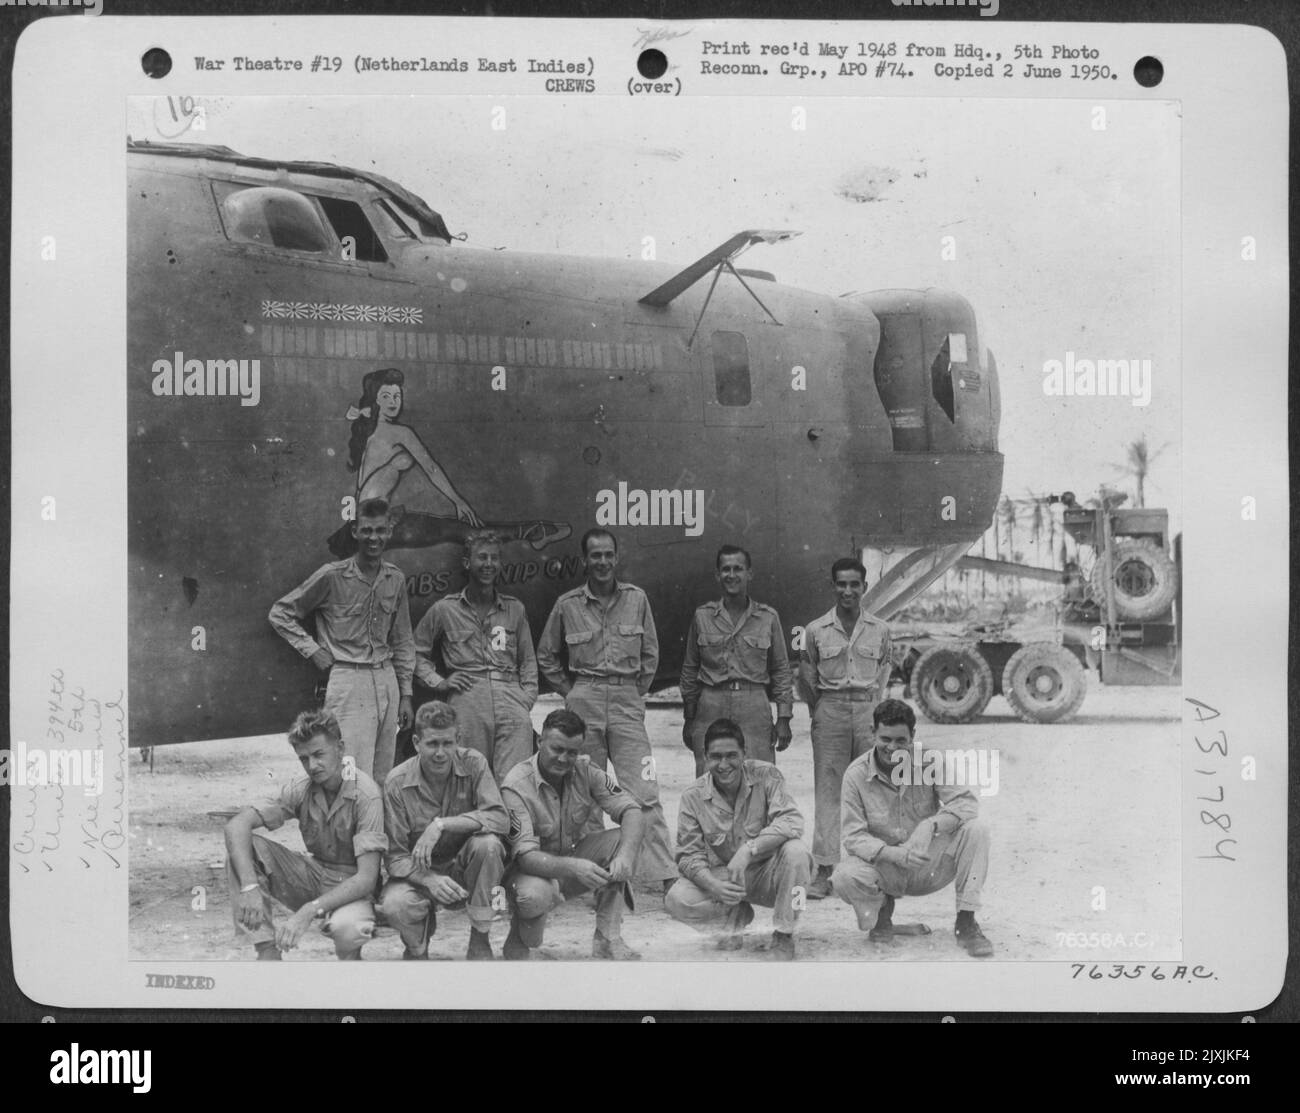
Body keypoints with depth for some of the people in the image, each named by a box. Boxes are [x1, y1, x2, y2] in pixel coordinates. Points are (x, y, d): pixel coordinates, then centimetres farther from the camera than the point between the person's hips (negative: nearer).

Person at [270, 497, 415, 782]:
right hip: (347, 680, -5)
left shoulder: (395, 579, 8)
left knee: (383, 777, 8)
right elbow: (281, 613, 2)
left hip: (386, 678, 5)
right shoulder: (331, 576, -7)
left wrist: (406, 694, 13)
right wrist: (313, 650, -5)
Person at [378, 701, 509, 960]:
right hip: (420, 871, -1)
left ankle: (479, 943, -15)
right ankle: (418, 947, 5)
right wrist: (429, 880, -34)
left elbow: (500, 819, -25)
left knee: (488, 843, -32)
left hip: (466, 867, 1)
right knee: (394, 905, -33)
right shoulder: (397, 783, -14)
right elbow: (395, 856, -14)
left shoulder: (473, 763, -12)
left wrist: (441, 824, -34)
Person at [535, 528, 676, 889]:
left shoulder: (636, 599, 5)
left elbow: (650, 654, 13)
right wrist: (571, 692, 8)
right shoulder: (567, 605, 3)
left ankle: (664, 876, -8)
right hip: (584, 702, 0)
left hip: (628, 701, 0)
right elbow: (546, 657, 14)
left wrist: (636, 693, 8)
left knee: (644, 793, -7)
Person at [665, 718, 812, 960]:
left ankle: (783, 934, -11)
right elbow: (689, 855, -8)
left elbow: (792, 822, -24)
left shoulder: (765, 776, -13)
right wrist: (714, 886, -29)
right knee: (677, 900, -26)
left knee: (795, 851, -34)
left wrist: (749, 849, -37)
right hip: (723, 878, 1)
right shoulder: (693, 797, -8)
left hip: (768, 874, -1)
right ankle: (736, 915, 7)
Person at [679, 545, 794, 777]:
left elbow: (781, 669, 10)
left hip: (755, 708, 0)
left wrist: (784, 718, 4)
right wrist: (688, 719, 12)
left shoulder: (768, 618, 6)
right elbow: (690, 669, 13)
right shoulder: (702, 616, 7)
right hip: (711, 708, 1)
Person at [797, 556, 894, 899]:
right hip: (830, 712, -1)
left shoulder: (880, 630, 6)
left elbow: (885, 675, 14)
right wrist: (819, 713, 6)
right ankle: (824, 871, -1)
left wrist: (878, 711, 6)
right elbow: (806, 678, 10)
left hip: (869, 712, 1)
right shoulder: (816, 630, 3)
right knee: (827, 790, -2)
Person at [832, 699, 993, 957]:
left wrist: (931, 825, -35)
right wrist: (895, 854, -32)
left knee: (976, 829, -23)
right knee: (845, 877, -33)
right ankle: (882, 909, 5)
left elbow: (966, 802, -16)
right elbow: (854, 837, -14)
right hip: (885, 868, -1)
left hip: (929, 866, 1)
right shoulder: (856, 774, -11)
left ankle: (966, 924, -13)